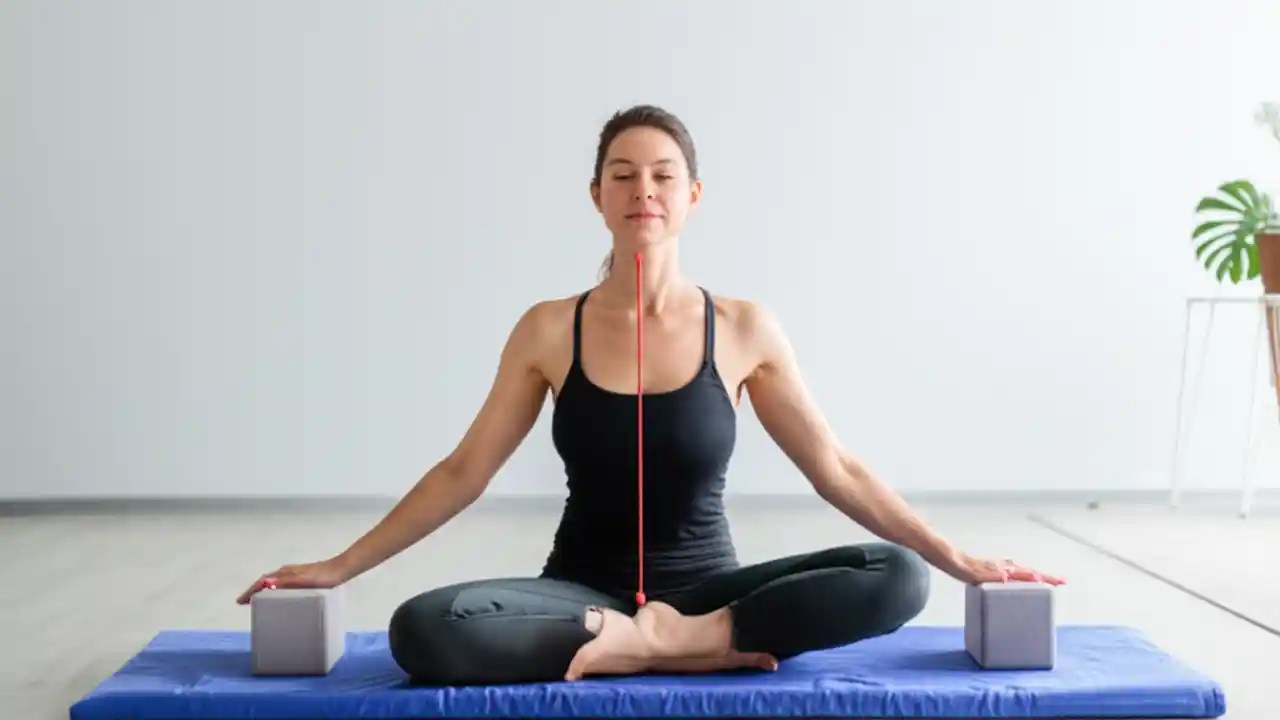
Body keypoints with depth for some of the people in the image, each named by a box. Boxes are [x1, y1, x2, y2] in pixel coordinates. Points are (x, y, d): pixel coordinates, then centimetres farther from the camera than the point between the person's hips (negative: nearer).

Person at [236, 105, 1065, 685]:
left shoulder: (745, 329, -3)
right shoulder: (549, 329, -2)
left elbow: (838, 471, 1)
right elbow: (463, 472, 3)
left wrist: (959, 559, -5)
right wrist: (339, 566, 0)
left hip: (707, 588, 1)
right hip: (583, 595, 0)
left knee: (898, 579, -24)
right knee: (423, 631, -31)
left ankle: (679, 638, -20)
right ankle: (675, 646, -21)